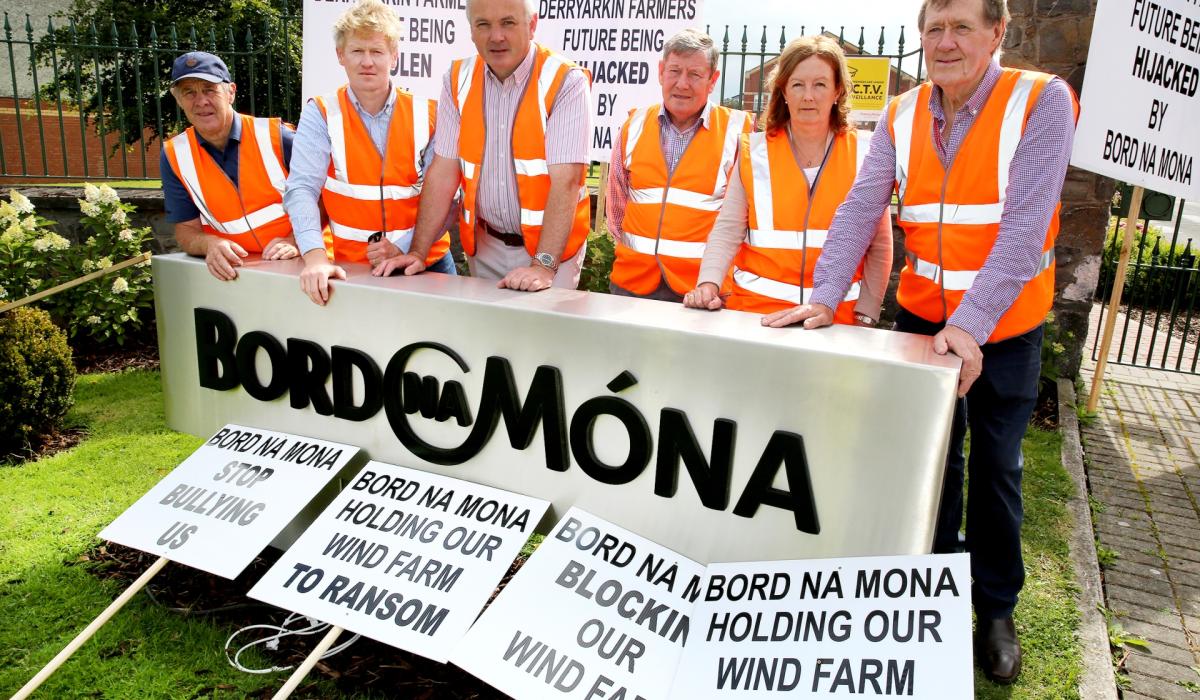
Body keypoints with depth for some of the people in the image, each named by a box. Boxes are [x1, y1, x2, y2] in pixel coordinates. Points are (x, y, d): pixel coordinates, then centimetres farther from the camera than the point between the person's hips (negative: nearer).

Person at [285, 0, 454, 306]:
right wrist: (316, 257, -27)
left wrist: (405, 246, -18)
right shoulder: (320, 114, -2)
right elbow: (302, 190, -12)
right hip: (351, 267, -1)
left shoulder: (428, 115, -1)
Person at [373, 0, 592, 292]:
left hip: (551, 243, -4)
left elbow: (565, 181, -22)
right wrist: (418, 252, -8)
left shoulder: (566, 82, -15)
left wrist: (544, 265, -30)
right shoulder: (458, 80, -1)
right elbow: (444, 171, -2)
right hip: (484, 243, 4)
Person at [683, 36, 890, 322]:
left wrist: (866, 314, -1)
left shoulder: (864, 155, 1)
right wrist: (709, 282, -17)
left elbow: (880, 245, 4)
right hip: (756, 307, 0)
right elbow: (728, 230, -1)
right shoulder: (755, 151, 2)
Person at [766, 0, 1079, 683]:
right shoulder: (902, 116, 0)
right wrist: (826, 296, -21)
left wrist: (971, 323, -28)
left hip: (1004, 325, -3)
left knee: (996, 467, 9)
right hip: (922, 313, 3)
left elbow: (1024, 225, -21)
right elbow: (860, 209, -8)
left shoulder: (1041, 101, -13)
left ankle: (997, 606, 28)